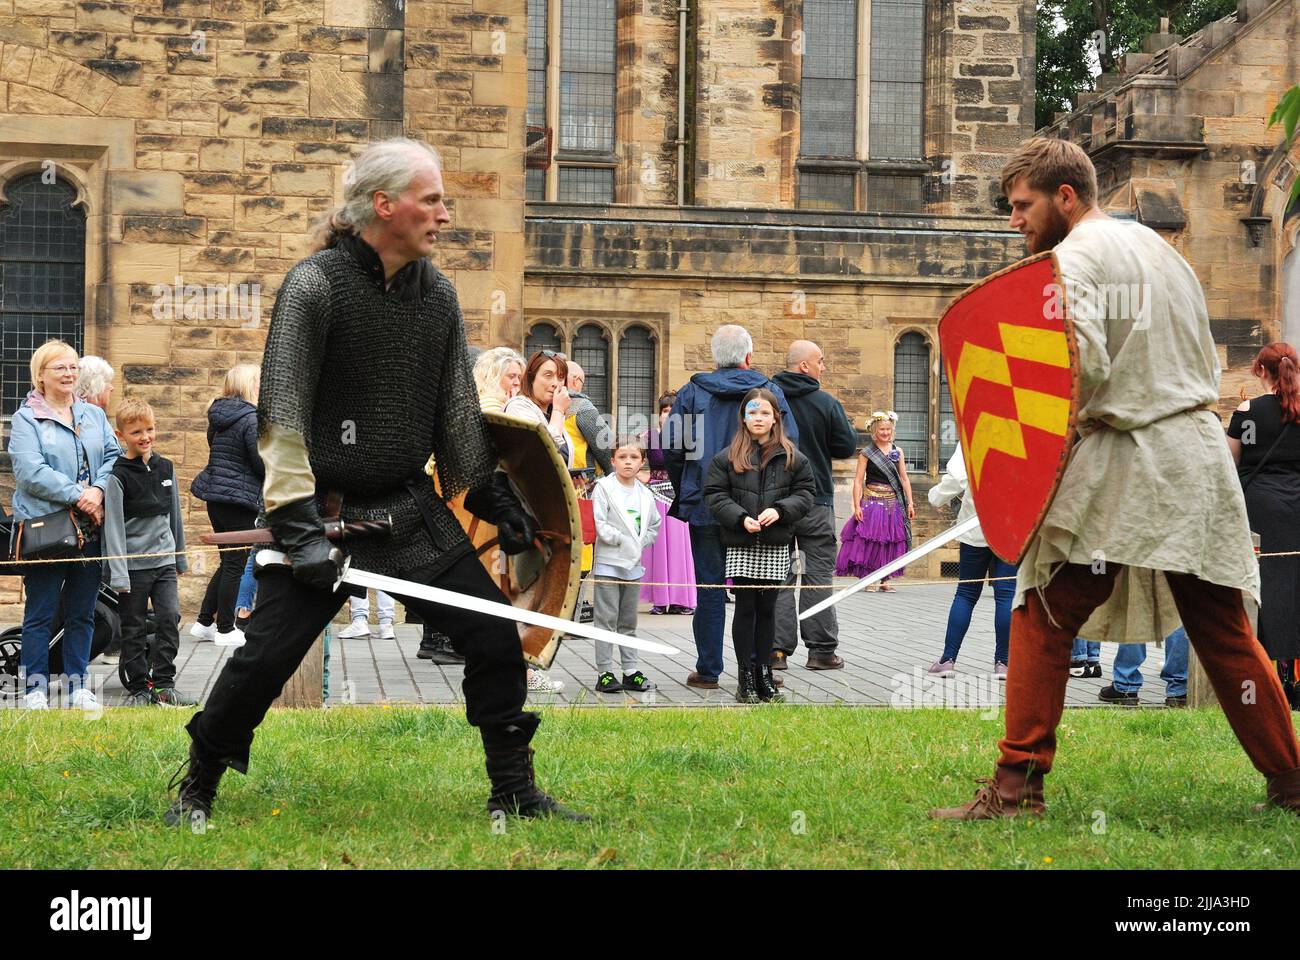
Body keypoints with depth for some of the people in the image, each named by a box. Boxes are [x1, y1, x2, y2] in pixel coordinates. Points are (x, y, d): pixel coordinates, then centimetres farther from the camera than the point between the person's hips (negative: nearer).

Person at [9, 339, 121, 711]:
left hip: (90, 529, 5)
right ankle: (35, 689, 7)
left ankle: (77, 685, 19)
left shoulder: (94, 415, 13)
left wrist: (99, 490, -12)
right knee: (40, 613, 0)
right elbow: (31, 472, -14)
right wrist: (78, 495, -17)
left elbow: (114, 456, 7)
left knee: (82, 612, 11)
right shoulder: (25, 419, -3)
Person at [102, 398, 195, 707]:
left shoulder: (165, 467, 8)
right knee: (134, 629, 3)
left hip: (164, 561, 4)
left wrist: (180, 556, 20)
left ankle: (163, 684, 5)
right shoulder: (118, 475, -8)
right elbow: (113, 526, -11)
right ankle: (137, 688, 12)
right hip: (134, 564, -4)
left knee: (170, 619, -3)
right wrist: (119, 574, -15)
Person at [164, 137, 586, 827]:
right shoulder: (314, 285, -12)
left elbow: (457, 410, 15)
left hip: (415, 512, 5)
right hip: (330, 512, -5)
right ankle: (196, 790, 16)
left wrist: (491, 494, 10)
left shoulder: (438, 294, 6)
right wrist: (298, 524, -19)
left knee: (496, 641, -1)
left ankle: (514, 795, 14)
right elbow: (282, 416, -14)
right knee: (265, 658, -7)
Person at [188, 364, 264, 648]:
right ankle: (225, 629, 6)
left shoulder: (218, 416, 10)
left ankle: (205, 622, 20)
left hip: (215, 496, 8)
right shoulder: (251, 420, -16)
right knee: (235, 564, 1)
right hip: (239, 499, -8)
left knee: (228, 561, 18)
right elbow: (264, 465, -16)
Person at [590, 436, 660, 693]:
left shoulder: (645, 493, 10)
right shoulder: (604, 487, -6)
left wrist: (641, 542, 4)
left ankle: (631, 670, 16)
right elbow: (598, 524, -14)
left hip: (634, 564, 5)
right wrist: (623, 540, -12)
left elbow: (654, 525, 20)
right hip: (608, 563, -5)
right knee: (606, 619, -3)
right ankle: (605, 673, 0)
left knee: (628, 621, 12)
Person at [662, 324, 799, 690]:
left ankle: (708, 670, 8)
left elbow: (672, 451, -1)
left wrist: (685, 493, 12)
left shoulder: (692, 393, 1)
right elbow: (790, 447, -2)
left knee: (710, 588, 5)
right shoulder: (770, 392, 1)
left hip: (705, 508, 0)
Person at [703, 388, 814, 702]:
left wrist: (780, 510, -14)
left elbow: (806, 493, 3)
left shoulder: (792, 458, 5)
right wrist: (741, 518, -16)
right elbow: (715, 495, -2)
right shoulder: (727, 457, 1)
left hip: (776, 546, 1)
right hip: (741, 546, -1)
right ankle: (745, 676, 9)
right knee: (745, 608, 3)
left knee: (767, 609, 8)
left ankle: (764, 674, 14)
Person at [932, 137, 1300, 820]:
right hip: (1201, 453, 8)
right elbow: (1208, 362, 23)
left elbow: (1084, 365, -21)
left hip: (1122, 462, -8)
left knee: (1042, 619, -2)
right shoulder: (1158, 246, 20)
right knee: (1224, 632, 13)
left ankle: (1018, 783, -5)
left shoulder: (1074, 257, -7)